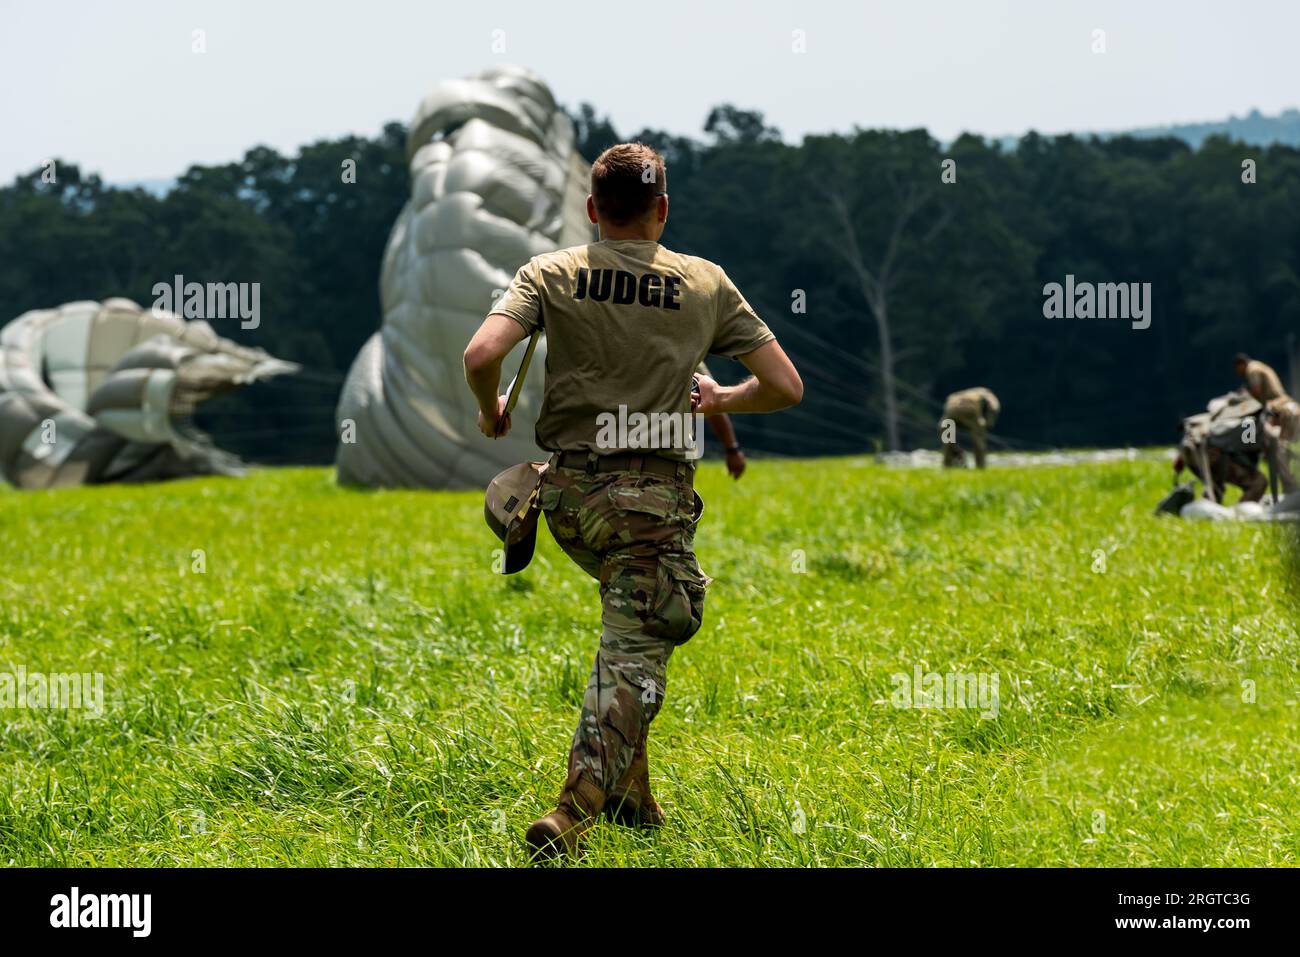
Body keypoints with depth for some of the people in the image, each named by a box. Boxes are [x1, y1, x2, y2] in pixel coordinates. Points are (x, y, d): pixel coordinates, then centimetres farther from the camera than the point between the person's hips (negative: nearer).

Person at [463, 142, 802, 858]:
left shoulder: (550, 274, 1)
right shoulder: (707, 284, 3)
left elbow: (481, 354, -15)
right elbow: (784, 387, 4)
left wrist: (490, 410, 6)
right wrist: (720, 401, 23)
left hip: (567, 490, 3)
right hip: (652, 495, -3)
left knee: (629, 627, 27)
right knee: (633, 657, -5)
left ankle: (631, 791, 27)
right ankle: (571, 816, -21)